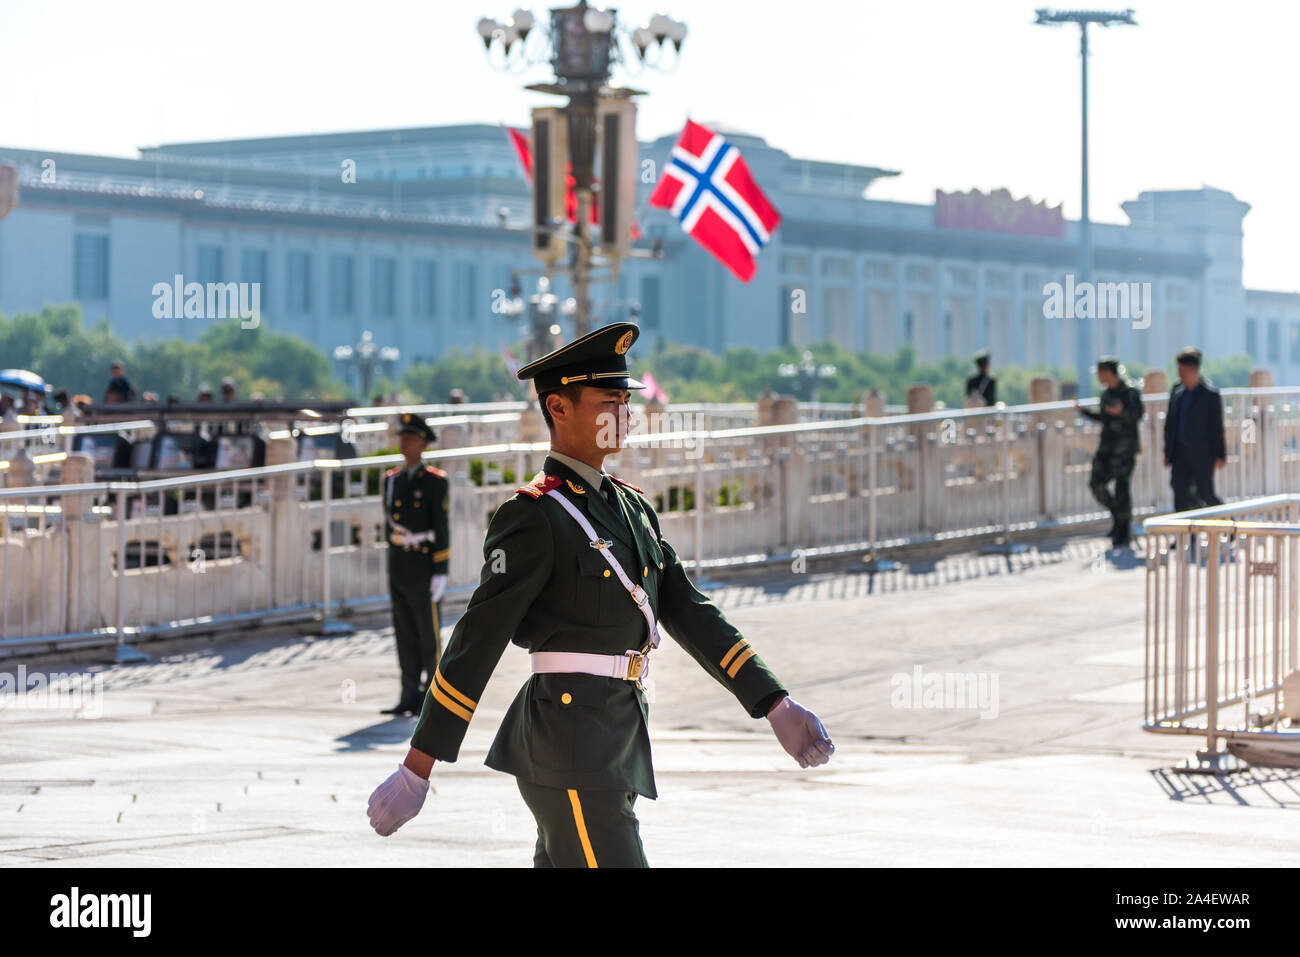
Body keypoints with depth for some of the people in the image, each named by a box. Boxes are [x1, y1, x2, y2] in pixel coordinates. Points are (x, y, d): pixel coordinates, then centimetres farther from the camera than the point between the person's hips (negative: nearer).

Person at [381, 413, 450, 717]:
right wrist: (391, 571, 14)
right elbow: (390, 524, 15)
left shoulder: (435, 482, -7)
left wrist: (440, 573, -14)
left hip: (424, 571, -6)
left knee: (428, 635, 0)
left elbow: (442, 530, -9)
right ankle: (410, 697, 11)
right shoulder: (391, 480, 11)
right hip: (398, 570, 6)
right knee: (405, 636, 7)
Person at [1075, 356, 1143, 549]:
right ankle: (1119, 517, 20)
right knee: (1097, 484, 0)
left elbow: (1137, 415, -18)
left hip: (1125, 446, -7)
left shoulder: (1130, 392, -9)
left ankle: (1123, 534, 2)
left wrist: (1121, 412, -35)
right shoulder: (1106, 393, 13)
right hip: (1107, 445, 7)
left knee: (1121, 486, -7)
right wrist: (1084, 412, 15)